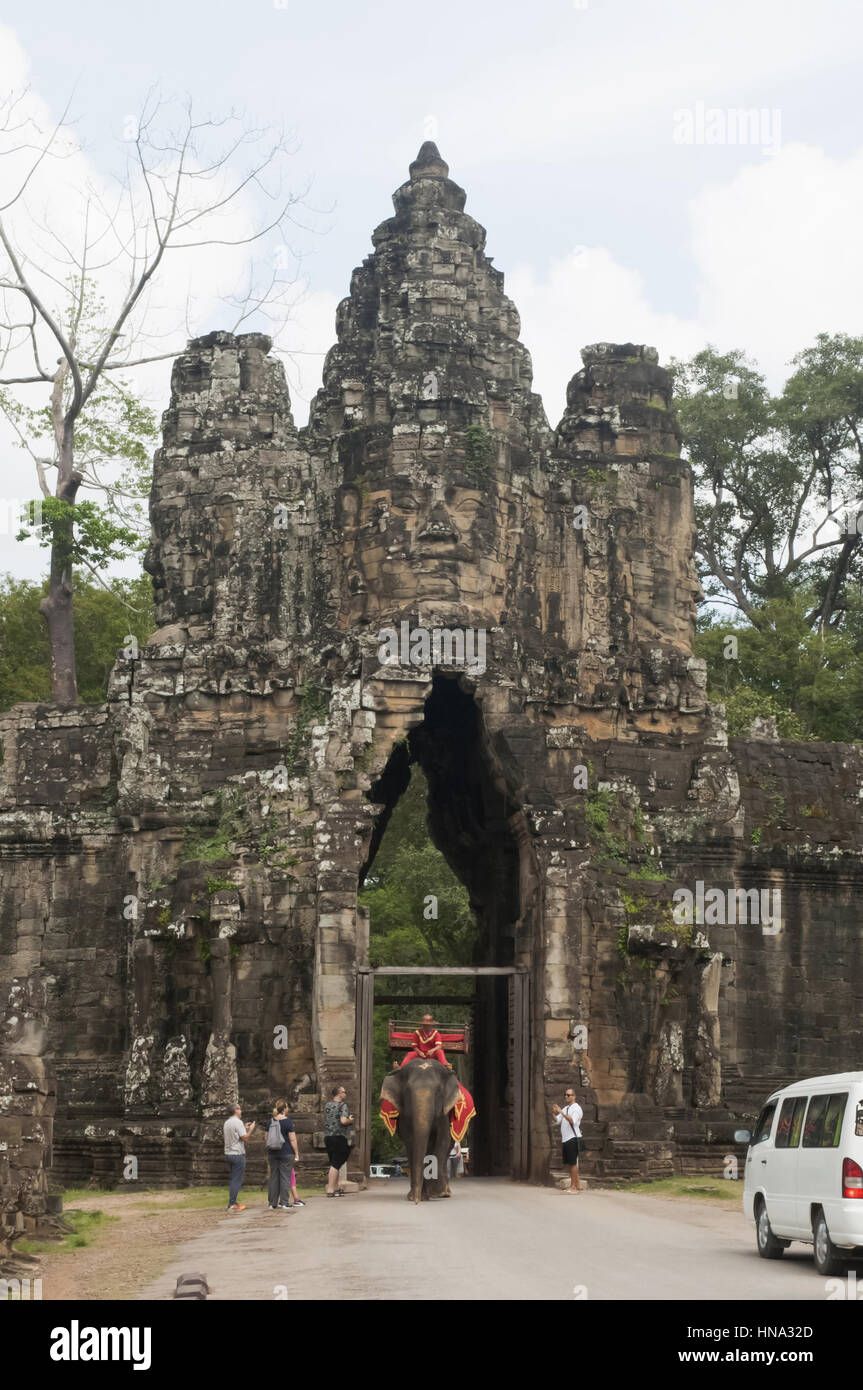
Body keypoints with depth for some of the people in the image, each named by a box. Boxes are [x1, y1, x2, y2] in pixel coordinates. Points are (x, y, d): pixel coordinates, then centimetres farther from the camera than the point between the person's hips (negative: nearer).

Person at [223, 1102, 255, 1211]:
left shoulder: (227, 1122, 13)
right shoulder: (238, 1122, -14)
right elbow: (244, 1137, -17)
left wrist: (245, 1128, 21)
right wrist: (250, 1129, 0)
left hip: (228, 1153, 9)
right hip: (237, 1153, -9)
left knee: (234, 1179, 16)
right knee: (237, 1180, -6)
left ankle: (232, 1202, 17)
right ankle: (232, 1204, -9)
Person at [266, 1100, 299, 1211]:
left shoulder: (271, 1121, 7)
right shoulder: (288, 1121, -9)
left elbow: (267, 1138, 13)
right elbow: (292, 1139, -11)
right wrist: (296, 1154, -5)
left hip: (272, 1153, 5)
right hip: (286, 1152, -5)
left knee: (273, 1177, 9)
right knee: (285, 1177, -1)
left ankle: (273, 1203, 10)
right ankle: (284, 1203, -4)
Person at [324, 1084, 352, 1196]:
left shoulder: (327, 1105, 13)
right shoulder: (343, 1105, -10)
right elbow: (343, 1121, -23)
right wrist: (350, 1120, -1)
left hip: (327, 1136, 7)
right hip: (339, 1137, -7)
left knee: (334, 1164, 17)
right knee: (335, 1165, -6)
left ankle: (336, 1188, 23)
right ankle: (330, 1190, -9)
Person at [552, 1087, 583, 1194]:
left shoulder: (576, 1108, -8)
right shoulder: (565, 1108, 18)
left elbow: (573, 1121, -24)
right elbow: (557, 1121, 13)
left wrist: (561, 1112, -28)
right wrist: (555, 1113, -6)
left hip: (573, 1139, -9)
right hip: (565, 1139, 9)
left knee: (573, 1163, -7)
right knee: (568, 1163, 12)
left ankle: (573, 1186, -5)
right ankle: (577, 1183, 20)